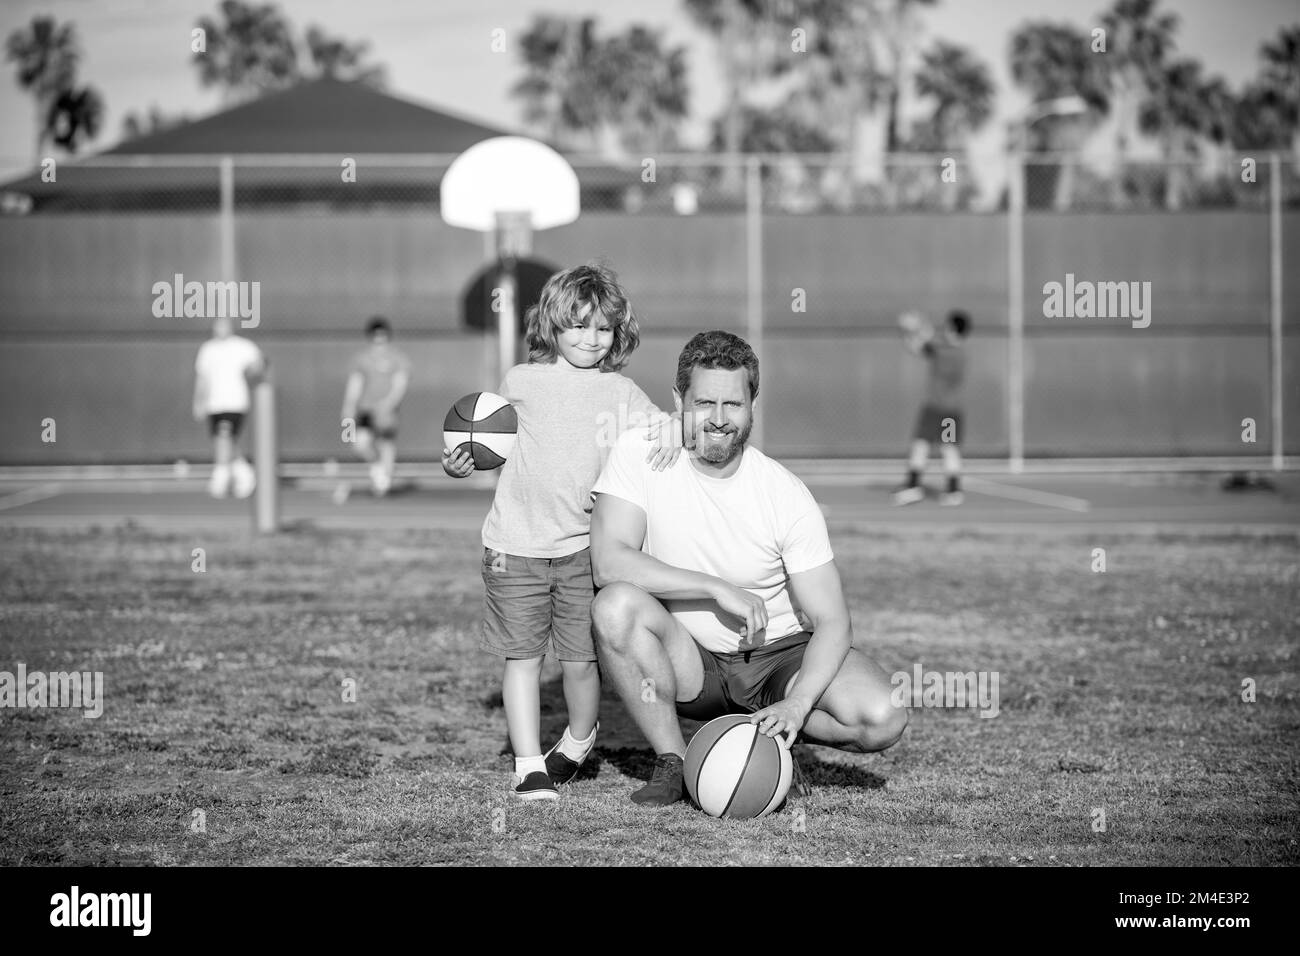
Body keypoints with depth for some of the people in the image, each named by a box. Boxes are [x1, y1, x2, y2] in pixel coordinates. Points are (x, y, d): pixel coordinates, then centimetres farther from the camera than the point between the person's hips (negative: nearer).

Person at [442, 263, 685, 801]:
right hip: (515, 548, 0)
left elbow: (659, 427, 5)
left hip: (585, 548, 0)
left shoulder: (621, 393, 6)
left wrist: (672, 430, -18)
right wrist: (460, 464, 1)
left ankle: (577, 744, 28)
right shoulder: (521, 383, 6)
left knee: (581, 660, 1)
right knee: (522, 656, 0)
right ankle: (528, 767, 5)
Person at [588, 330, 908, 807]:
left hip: (778, 657, 0)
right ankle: (672, 762, -13)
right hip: (689, 660, 0)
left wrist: (796, 704, -31)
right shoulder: (639, 454, -11)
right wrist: (717, 589, -27)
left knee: (883, 717, -26)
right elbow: (608, 562, -23)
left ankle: (760, 732, 4)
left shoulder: (787, 494, -12)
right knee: (615, 605, -32)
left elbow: (831, 621, -13)